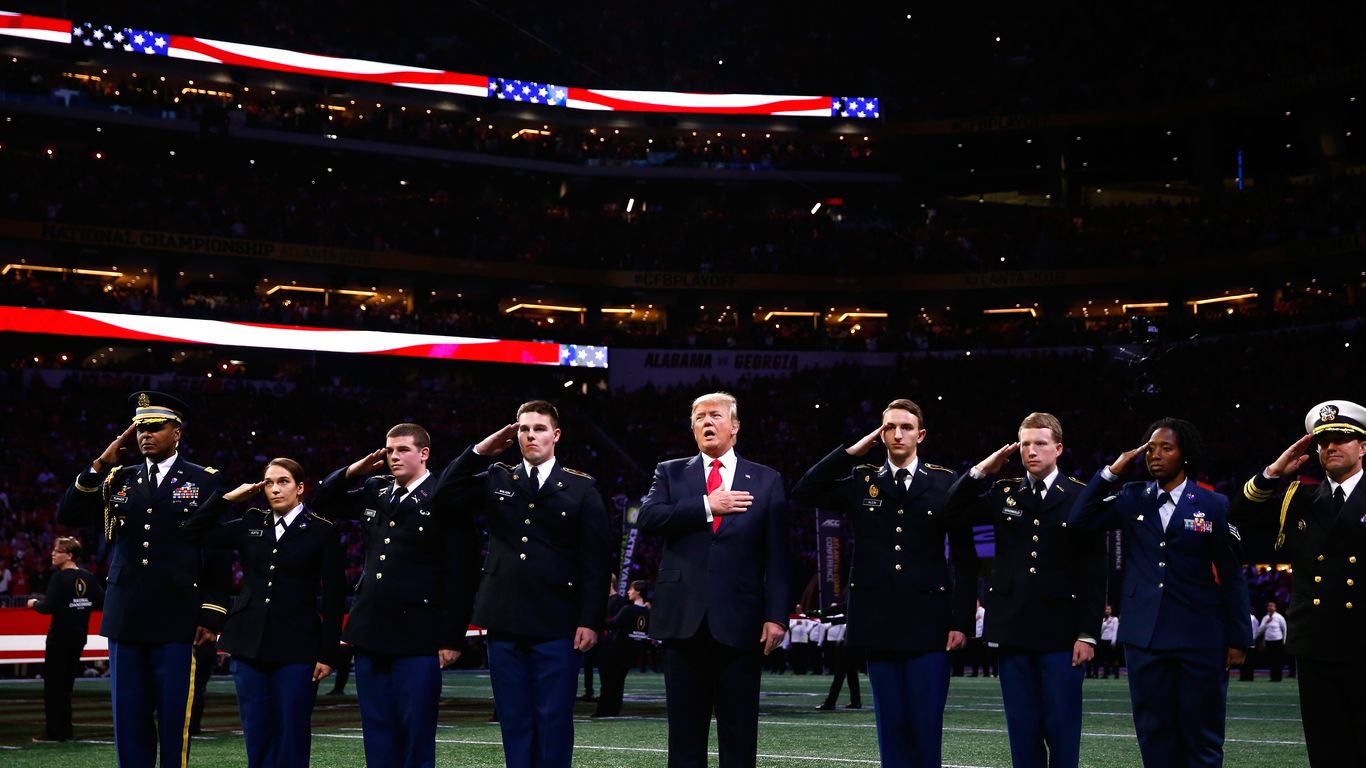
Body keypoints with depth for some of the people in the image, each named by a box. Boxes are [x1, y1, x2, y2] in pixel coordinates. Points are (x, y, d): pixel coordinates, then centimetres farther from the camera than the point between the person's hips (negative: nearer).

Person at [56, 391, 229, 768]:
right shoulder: (118, 479, 13)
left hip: (177, 621, -4)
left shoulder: (205, 481, 2)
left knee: (174, 719, 0)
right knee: (129, 719, 7)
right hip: (125, 619, 4)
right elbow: (68, 515, 4)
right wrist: (100, 465, -5)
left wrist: (212, 615, -6)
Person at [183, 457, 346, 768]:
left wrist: (328, 654, -8)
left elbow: (333, 597, -3)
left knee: (292, 736, 0)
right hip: (250, 645, 4)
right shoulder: (251, 523, 10)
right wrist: (230, 497, 3)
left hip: (296, 649, -4)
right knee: (257, 736, 7)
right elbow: (196, 530, 10)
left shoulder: (322, 530, -2)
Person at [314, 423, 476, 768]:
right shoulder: (374, 491, 13)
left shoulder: (443, 499, -7)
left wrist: (451, 638, -14)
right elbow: (324, 502, 23)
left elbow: (458, 574, -10)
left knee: (416, 734, 0)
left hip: (417, 636, -6)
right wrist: (351, 472, 3)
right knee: (377, 732, 11)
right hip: (372, 633, 6)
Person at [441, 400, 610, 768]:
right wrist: (480, 451, -5)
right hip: (506, 621, 3)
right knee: (514, 720, 8)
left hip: (557, 625, -3)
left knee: (554, 721, 0)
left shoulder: (581, 487, 3)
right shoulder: (496, 479, 12)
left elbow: (595, 560, -1)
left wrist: (590, 620, -8)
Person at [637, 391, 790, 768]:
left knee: (739, 731, 4)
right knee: (685, 728, 7)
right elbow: (647, 517, -7)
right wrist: (706, 506, -13)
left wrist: (776, 615, -5)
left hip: (739, 621, -1)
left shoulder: (766, 481, 8)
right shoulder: (671, 472, 11)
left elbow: (776, 555, 3)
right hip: (684, 618, 1)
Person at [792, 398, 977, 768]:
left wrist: (962, 621, -4)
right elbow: (803, 492, -3)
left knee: (926, 727, -2)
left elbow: (964, 558, 2)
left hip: (928, 624, -2)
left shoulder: (945, 482, 3)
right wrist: (853, 451, -3)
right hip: (879, 624, 2)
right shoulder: (861, 481, 8)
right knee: (891, 727, 7)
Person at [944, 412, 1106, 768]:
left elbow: (1094, 572, -3)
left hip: (1061, 632, -3)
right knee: (1022, 729, 7)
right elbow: (951, 513, 3)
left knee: (1062, 729, 1)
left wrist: (1088, 634, -8)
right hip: (1014, 631, 3)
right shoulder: (1003, 493, 9)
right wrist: (981, 470, -4)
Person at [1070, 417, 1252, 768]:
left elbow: (1231, 576, 1)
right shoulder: (1132, 498, 8)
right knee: (1155, 736, 8)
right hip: (1145, 637, 3)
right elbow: (1080, 519, -2)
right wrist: (1113, 471, -5)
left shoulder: (1214, 505, 0)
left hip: (1201, 640, -3)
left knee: (1202, 739, 4)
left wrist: (1239, 638, -1)